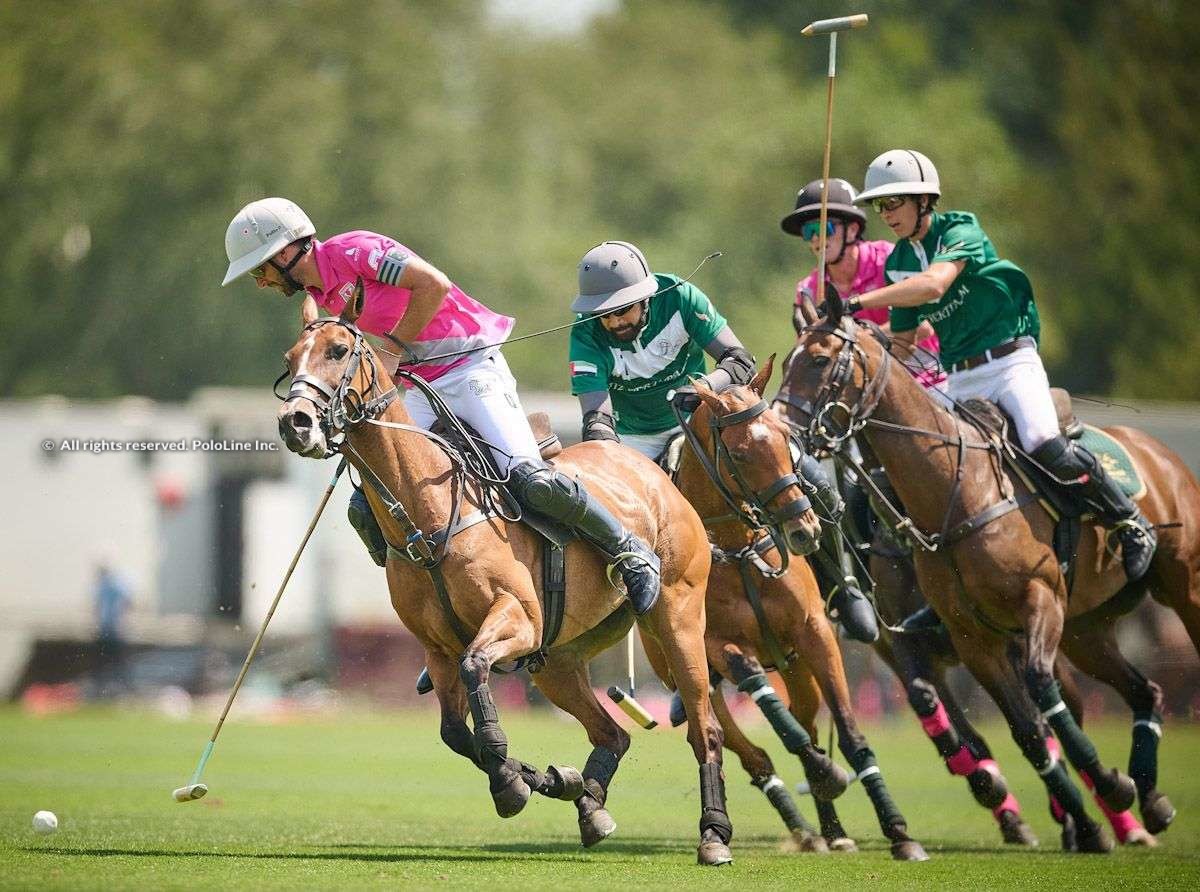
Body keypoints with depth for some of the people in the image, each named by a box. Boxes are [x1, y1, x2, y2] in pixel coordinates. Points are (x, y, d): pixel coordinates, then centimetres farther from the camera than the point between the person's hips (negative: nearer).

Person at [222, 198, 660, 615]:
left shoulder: (353, 251, -14)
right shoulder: (319, 293, 13)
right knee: (367, 508, -5)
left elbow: (434, 285, -22)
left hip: (471, 370, -9)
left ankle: (631, 554, -3)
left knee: (534, 484, -22)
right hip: (420, 390, 9)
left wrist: (392, 344, -15)